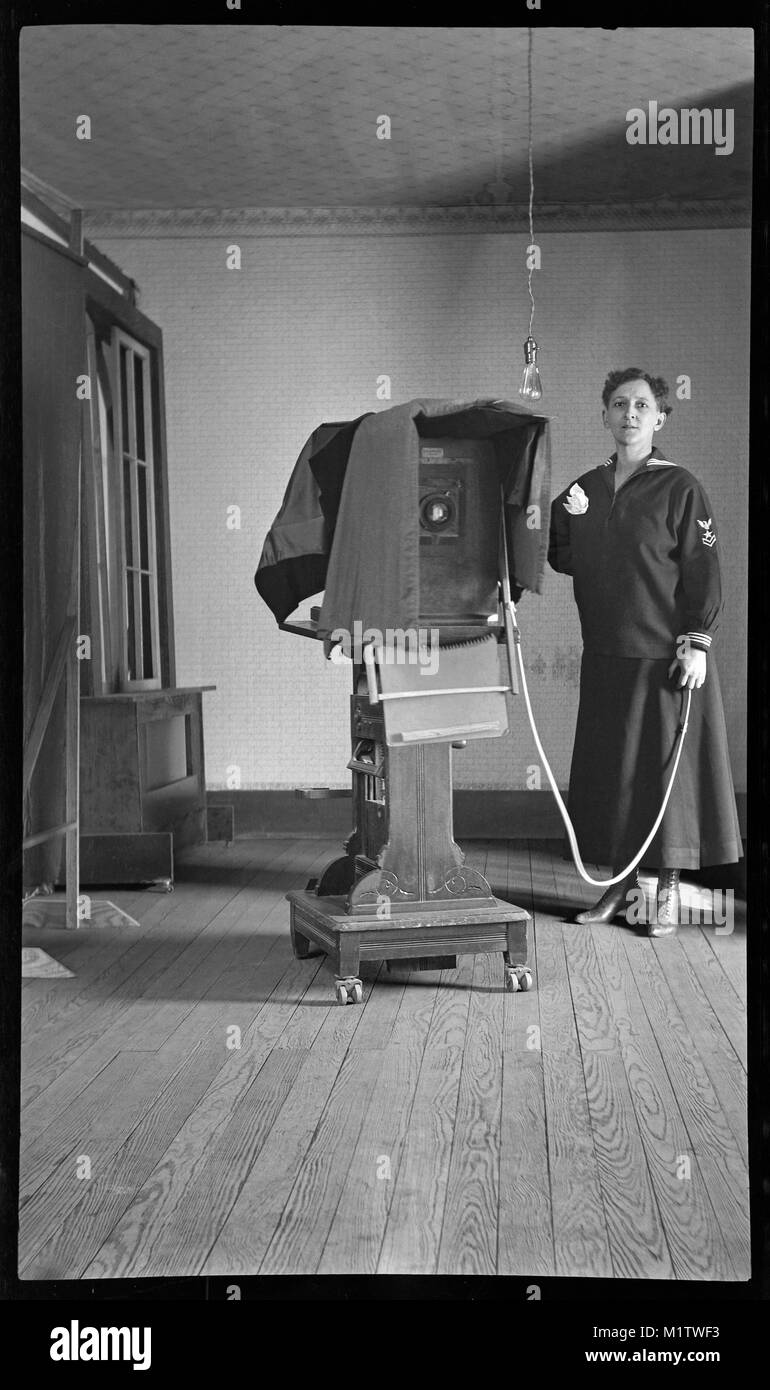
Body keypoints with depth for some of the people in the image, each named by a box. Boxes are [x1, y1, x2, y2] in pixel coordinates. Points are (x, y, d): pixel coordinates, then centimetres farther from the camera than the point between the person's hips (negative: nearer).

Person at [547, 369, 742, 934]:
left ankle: (669, 888, 13)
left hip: (665, 654, -5)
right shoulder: (587, 487, 11)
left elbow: (703, 570, -7)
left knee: (668, 767, 1)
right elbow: (564, 561, 15)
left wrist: (698, 642, -13)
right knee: (608, 769, 8)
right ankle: (621, 883, 20)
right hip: (605, 655, 5)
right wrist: (568, 519, -4)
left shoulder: (679, 487, -5)